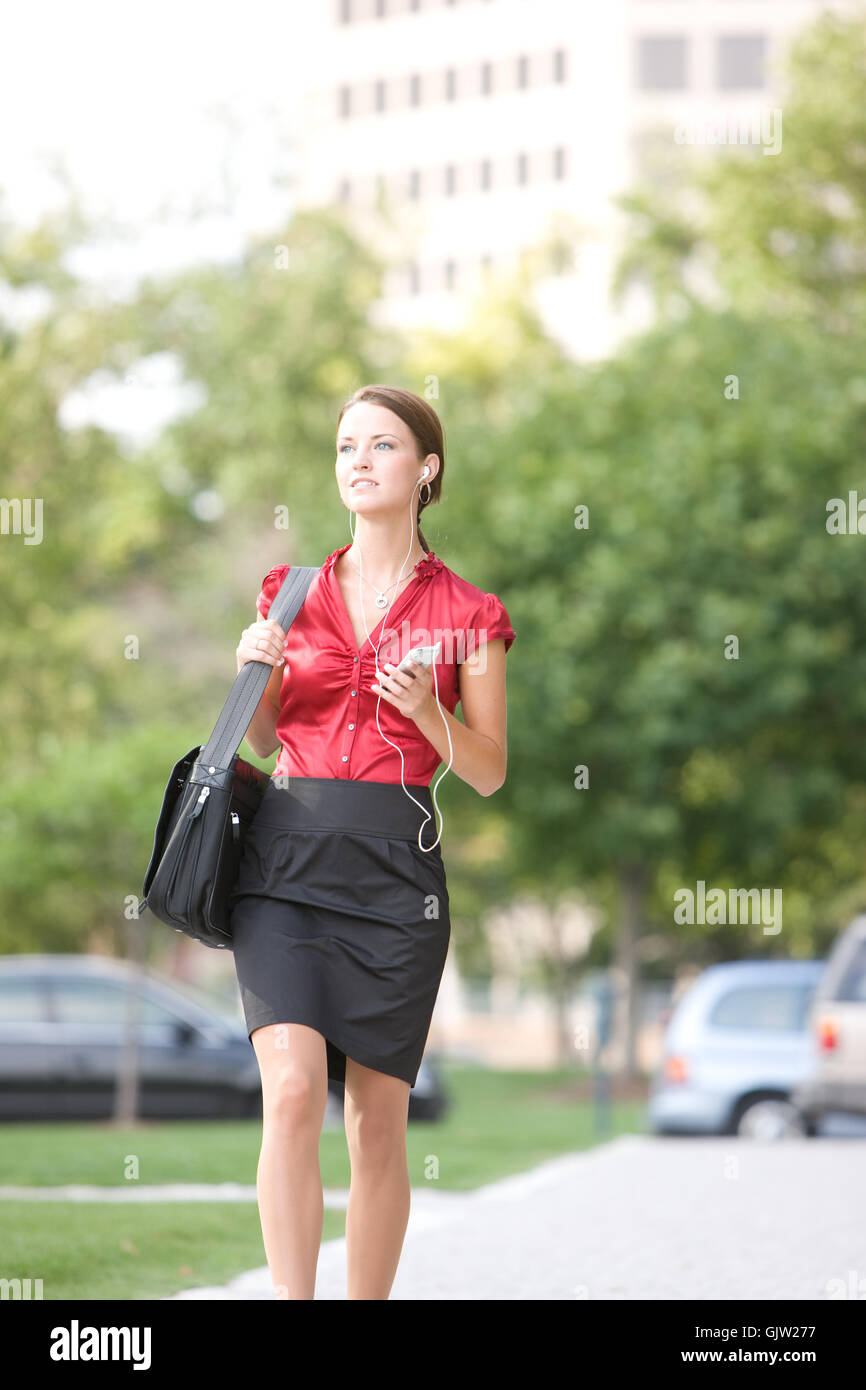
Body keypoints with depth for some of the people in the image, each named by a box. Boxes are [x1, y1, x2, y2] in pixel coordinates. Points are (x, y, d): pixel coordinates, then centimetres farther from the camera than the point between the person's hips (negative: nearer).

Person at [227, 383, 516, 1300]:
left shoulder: (467, 615, 5)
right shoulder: (293, 594, 12)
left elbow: (489, 775, 6)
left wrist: (429, 714, -13)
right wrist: (256, 672, -1)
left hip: (395, 873, -1)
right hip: (286, 857, 1)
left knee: (377, 1121, 2)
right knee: (291, 1090, -17)